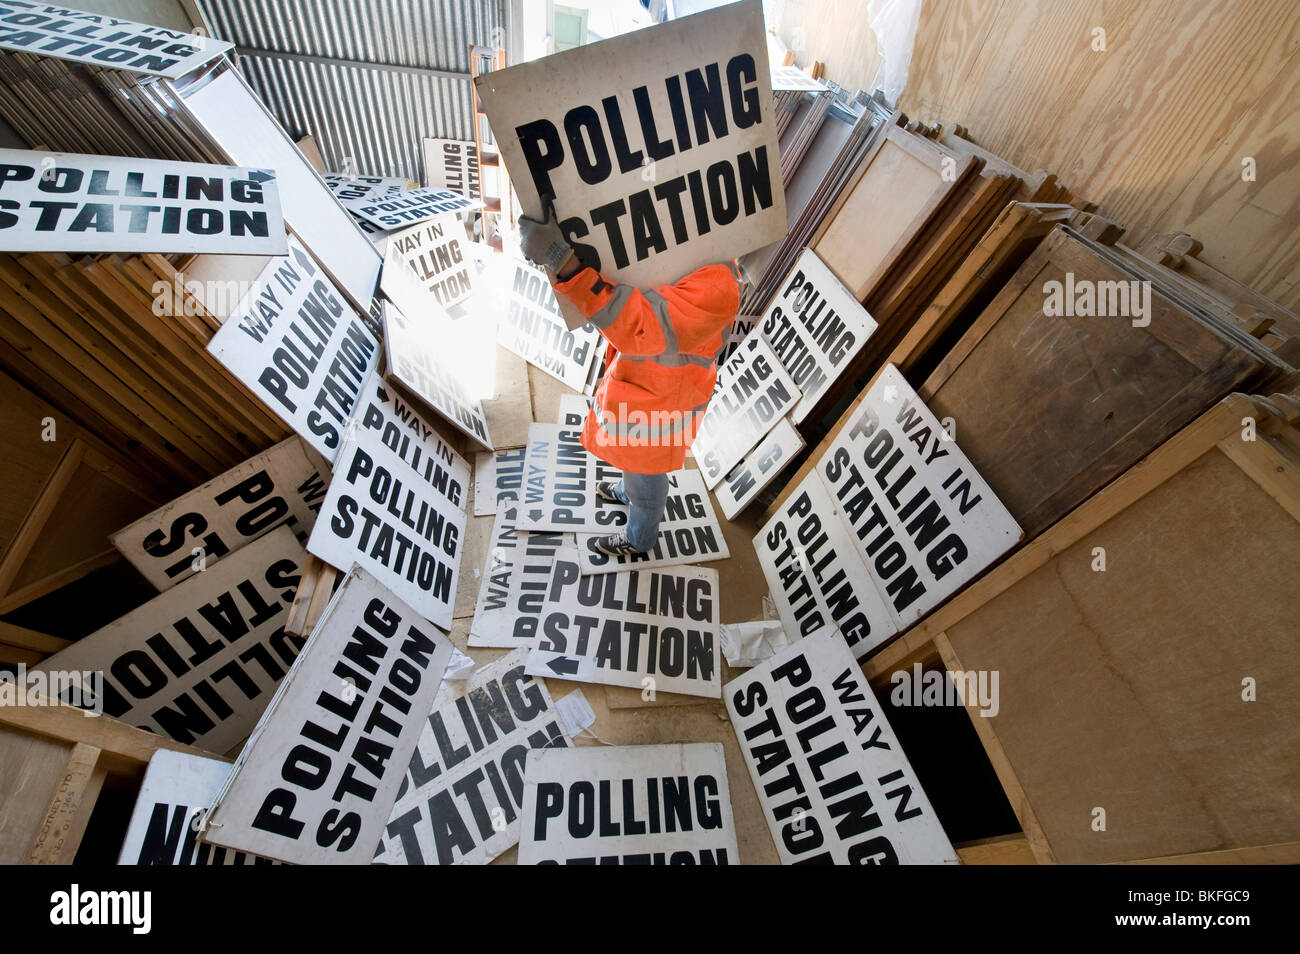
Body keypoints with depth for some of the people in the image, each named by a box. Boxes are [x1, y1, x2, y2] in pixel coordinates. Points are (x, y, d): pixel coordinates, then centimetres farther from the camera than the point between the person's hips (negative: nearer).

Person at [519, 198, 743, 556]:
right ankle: (627, 492, 68)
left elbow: (640, 328, -46)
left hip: (656, 413, -8)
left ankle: (639, 539, 51)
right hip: (636, 391, 8)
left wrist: (563, 261, -51)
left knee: (645, 479, 21)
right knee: (633, 458, 36)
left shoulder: (715, 287, -37)